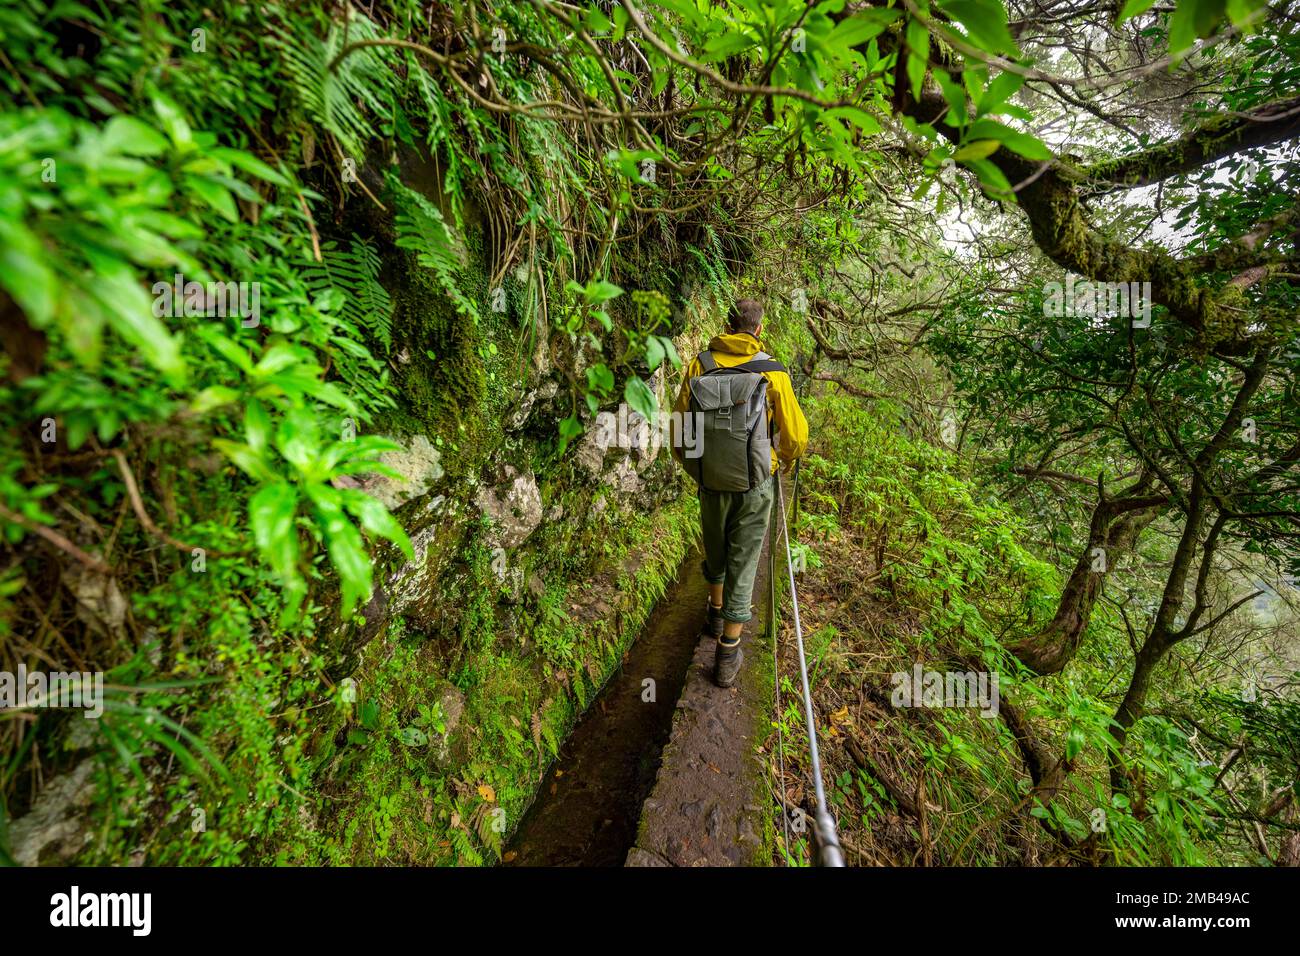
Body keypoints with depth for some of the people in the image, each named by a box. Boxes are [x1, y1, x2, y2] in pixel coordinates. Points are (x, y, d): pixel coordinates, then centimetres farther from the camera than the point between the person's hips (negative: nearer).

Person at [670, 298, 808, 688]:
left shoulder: (699, 365, -6)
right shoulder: (772, 372, -11)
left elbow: (679, 426, -4)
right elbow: (796, 435, -7)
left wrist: (689, 464, 15)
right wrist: (787, 458, 17)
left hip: (710, 482, 2)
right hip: (754, 485, -2)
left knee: (716, 550, 26)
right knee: (742, 564, 9)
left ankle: (717, 615, 47)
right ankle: (727, 655, 20)